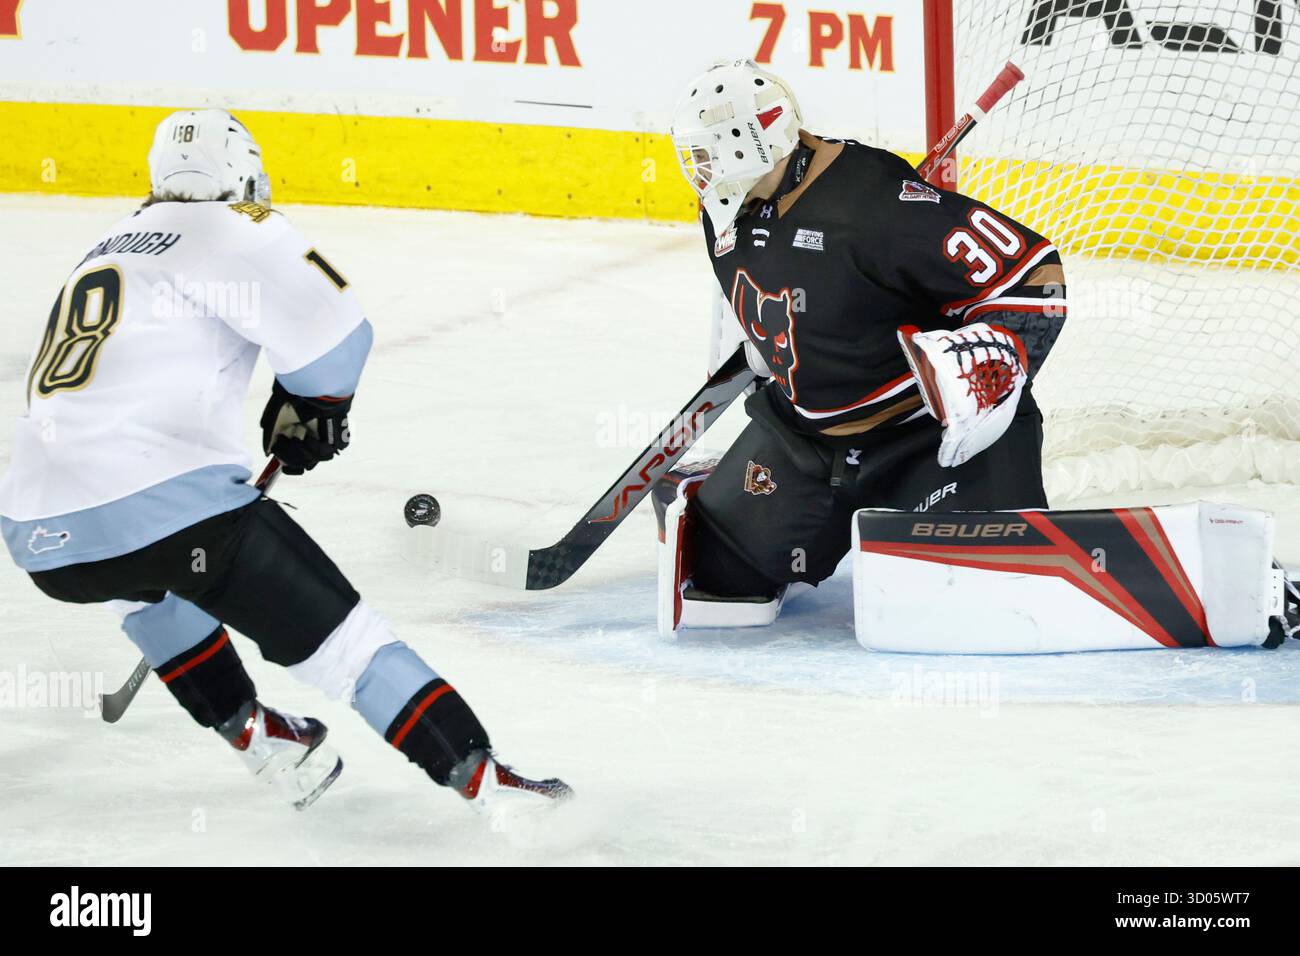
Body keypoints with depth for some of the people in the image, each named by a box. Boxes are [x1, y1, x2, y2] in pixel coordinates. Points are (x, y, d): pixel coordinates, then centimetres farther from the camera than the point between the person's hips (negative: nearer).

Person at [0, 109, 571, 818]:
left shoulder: (110, 247, 26)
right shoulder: (230, 228, 3)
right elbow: (330, 326, -7)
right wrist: (309, 409, 13)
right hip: (162, 504, -6)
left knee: (145, 579, 39)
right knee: (335, 631, 2)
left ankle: (250, 732, 37)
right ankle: (478, 776, -2)